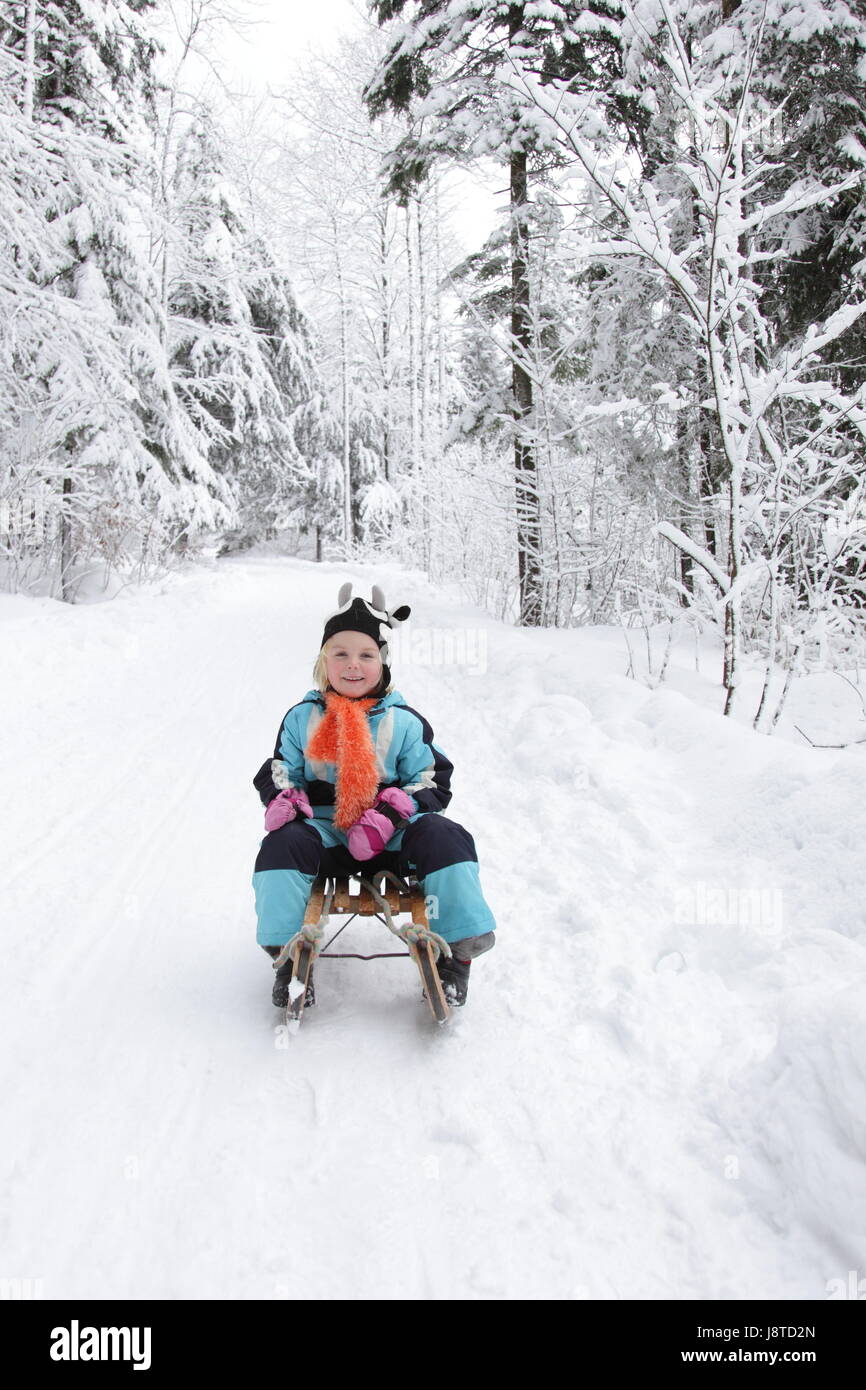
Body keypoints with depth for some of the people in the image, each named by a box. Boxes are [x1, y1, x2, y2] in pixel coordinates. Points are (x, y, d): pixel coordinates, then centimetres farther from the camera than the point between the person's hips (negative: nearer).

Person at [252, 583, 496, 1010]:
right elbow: (277, 774, 13)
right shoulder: (302, 718, 7)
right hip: (324, 833, 1)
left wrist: (391, 814, -16)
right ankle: (289, 954, -17)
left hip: (390, 838, 0)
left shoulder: (405, 722, 4)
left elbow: (433, 782, 3)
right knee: (283, 844, -29)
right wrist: (284, 800, -13)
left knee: (442, 837, -26)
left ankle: (457, 950, -18)